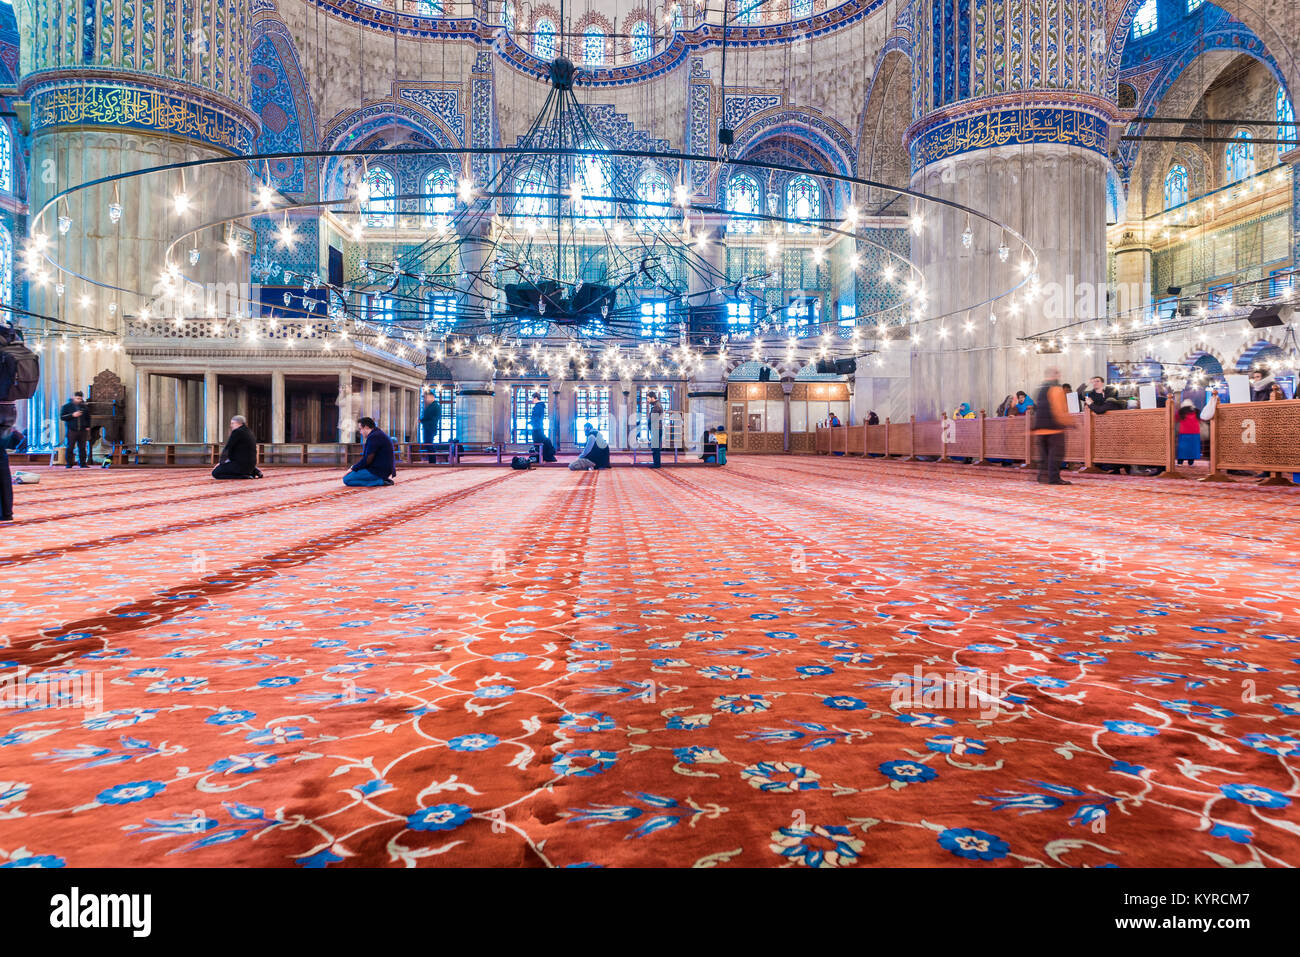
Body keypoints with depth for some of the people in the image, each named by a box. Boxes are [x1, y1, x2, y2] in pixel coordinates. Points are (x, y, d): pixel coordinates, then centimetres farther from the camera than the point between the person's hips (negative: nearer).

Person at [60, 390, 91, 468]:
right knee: (70, 447, -2)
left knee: (83, 447, 2)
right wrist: (72, 415, -14)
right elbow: (62, 417, -1)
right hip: (71, 430, -2)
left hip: (83, 430, 3)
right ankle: (68, 464, 3)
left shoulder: (84, 406, 13)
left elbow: (88, 418, 21)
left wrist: (87, 427, 9)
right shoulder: (66, 406, 4)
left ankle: (83, 463, 7)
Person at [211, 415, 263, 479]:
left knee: (215, 473, -6)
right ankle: (253, 471, 12)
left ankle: (244, 476, -12)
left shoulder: (237, 432, -13)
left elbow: (228, 448, -12)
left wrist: (221, 462, -2)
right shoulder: (249, 432, 15)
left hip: (240, 464, -9)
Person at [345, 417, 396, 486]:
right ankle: (383, 479, 8)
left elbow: (367, 460, -19)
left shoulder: (373, 437, -16)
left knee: (346, 479, -13)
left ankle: (381, 481, -16)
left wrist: (353, 469, -6)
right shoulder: (379, 435, 17)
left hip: (379, 471, -11)